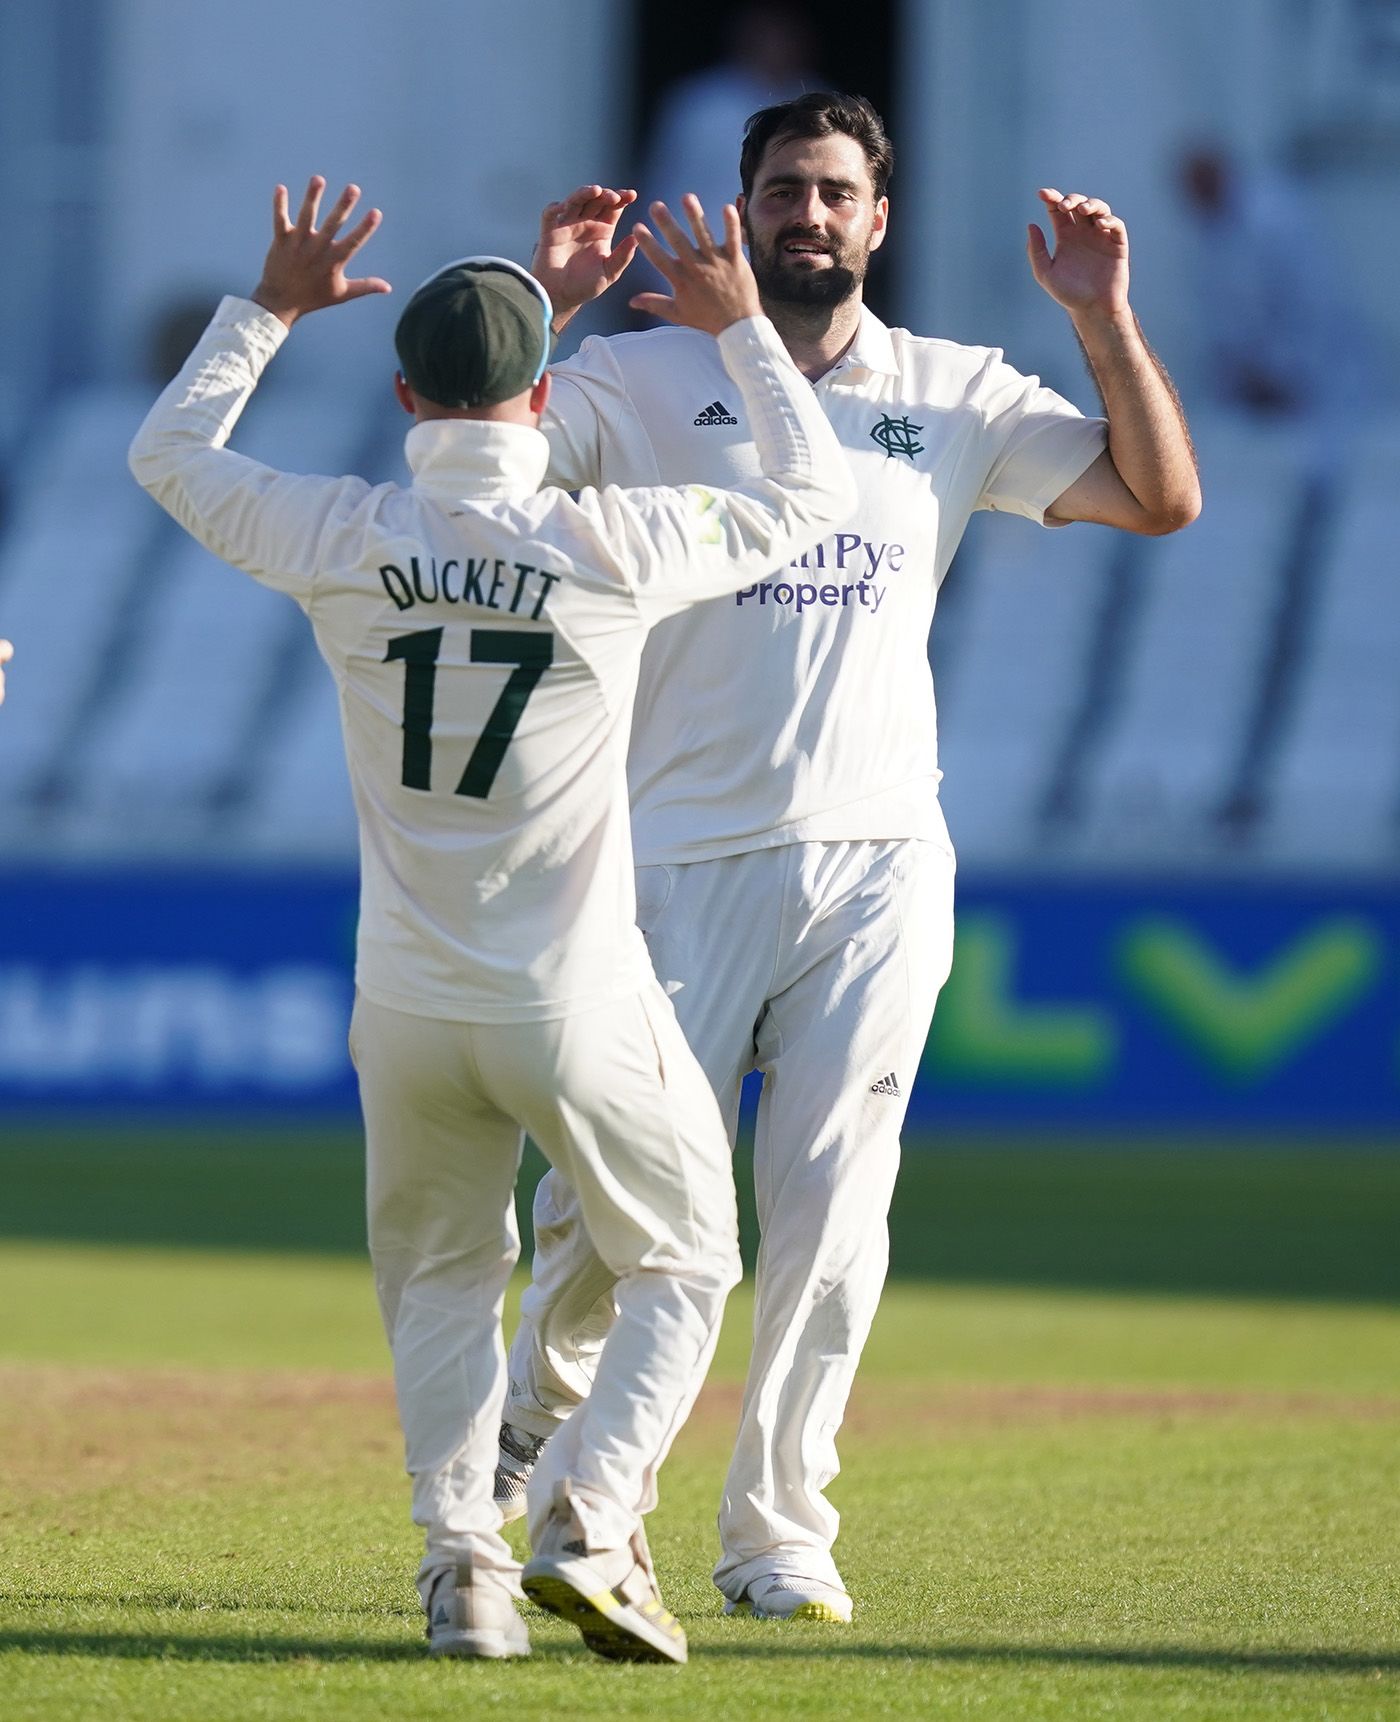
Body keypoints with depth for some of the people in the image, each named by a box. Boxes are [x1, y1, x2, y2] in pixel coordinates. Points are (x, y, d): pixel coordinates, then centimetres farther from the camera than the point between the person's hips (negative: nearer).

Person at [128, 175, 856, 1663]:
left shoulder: (338, 542, -8)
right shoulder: (610, 545, -14)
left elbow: (168, 452, 12)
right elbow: (814, 492, 3)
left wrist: (270, 309, 19)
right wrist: (742, 327, 12)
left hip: (406, 1014, 3)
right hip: (579, 1009, -2)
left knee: (440, 1278, 23)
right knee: (681, 1266, 15)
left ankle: (461, 1559, 7)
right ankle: (586, 1525, -5)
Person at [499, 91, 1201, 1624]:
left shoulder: (954, 397, 12)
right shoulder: (641, 381, 5)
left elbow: (1160, 498, 7)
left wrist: (1104, 318, -4)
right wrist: (538, 309, -19)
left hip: (880, 865, 2)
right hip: (688, 855, -2)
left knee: (831, 1207, -3)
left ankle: (776, 1533, 5)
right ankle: (543, 1414, 24)